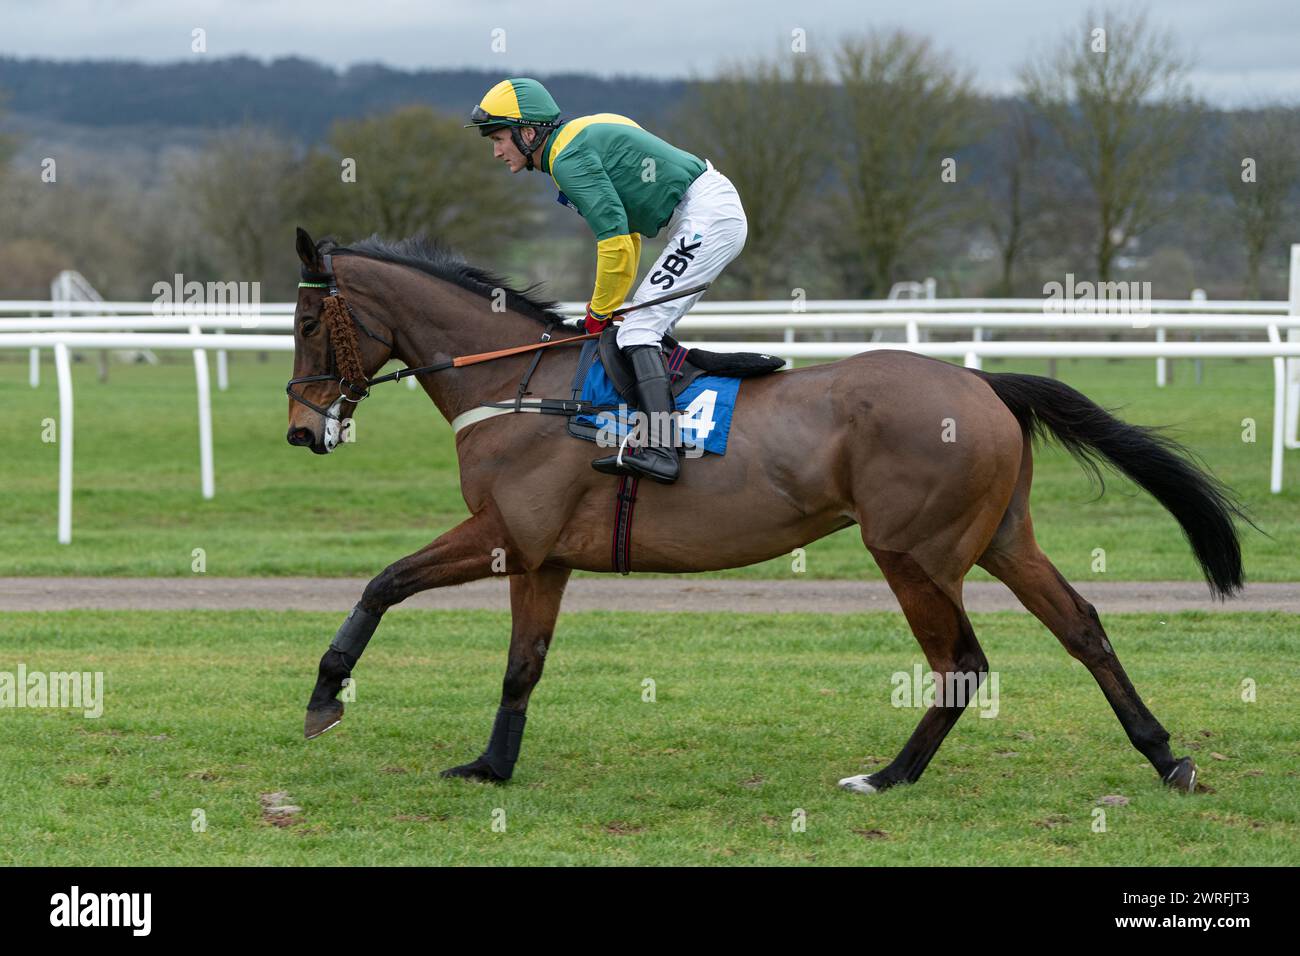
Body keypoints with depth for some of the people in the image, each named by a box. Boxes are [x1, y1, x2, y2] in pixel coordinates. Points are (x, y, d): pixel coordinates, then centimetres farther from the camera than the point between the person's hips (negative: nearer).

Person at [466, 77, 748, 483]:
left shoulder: (568, 157, -13)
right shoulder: (585, 139, 19)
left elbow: (615, 240, -19)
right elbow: (626, 232, 24)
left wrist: (600, 310, -5)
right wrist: (608, 305, 19)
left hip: (706, 217, -10)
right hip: (720, 211, 10)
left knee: (638, 329, -15)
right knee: (651, 330, 13)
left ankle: (659, 450, -27)